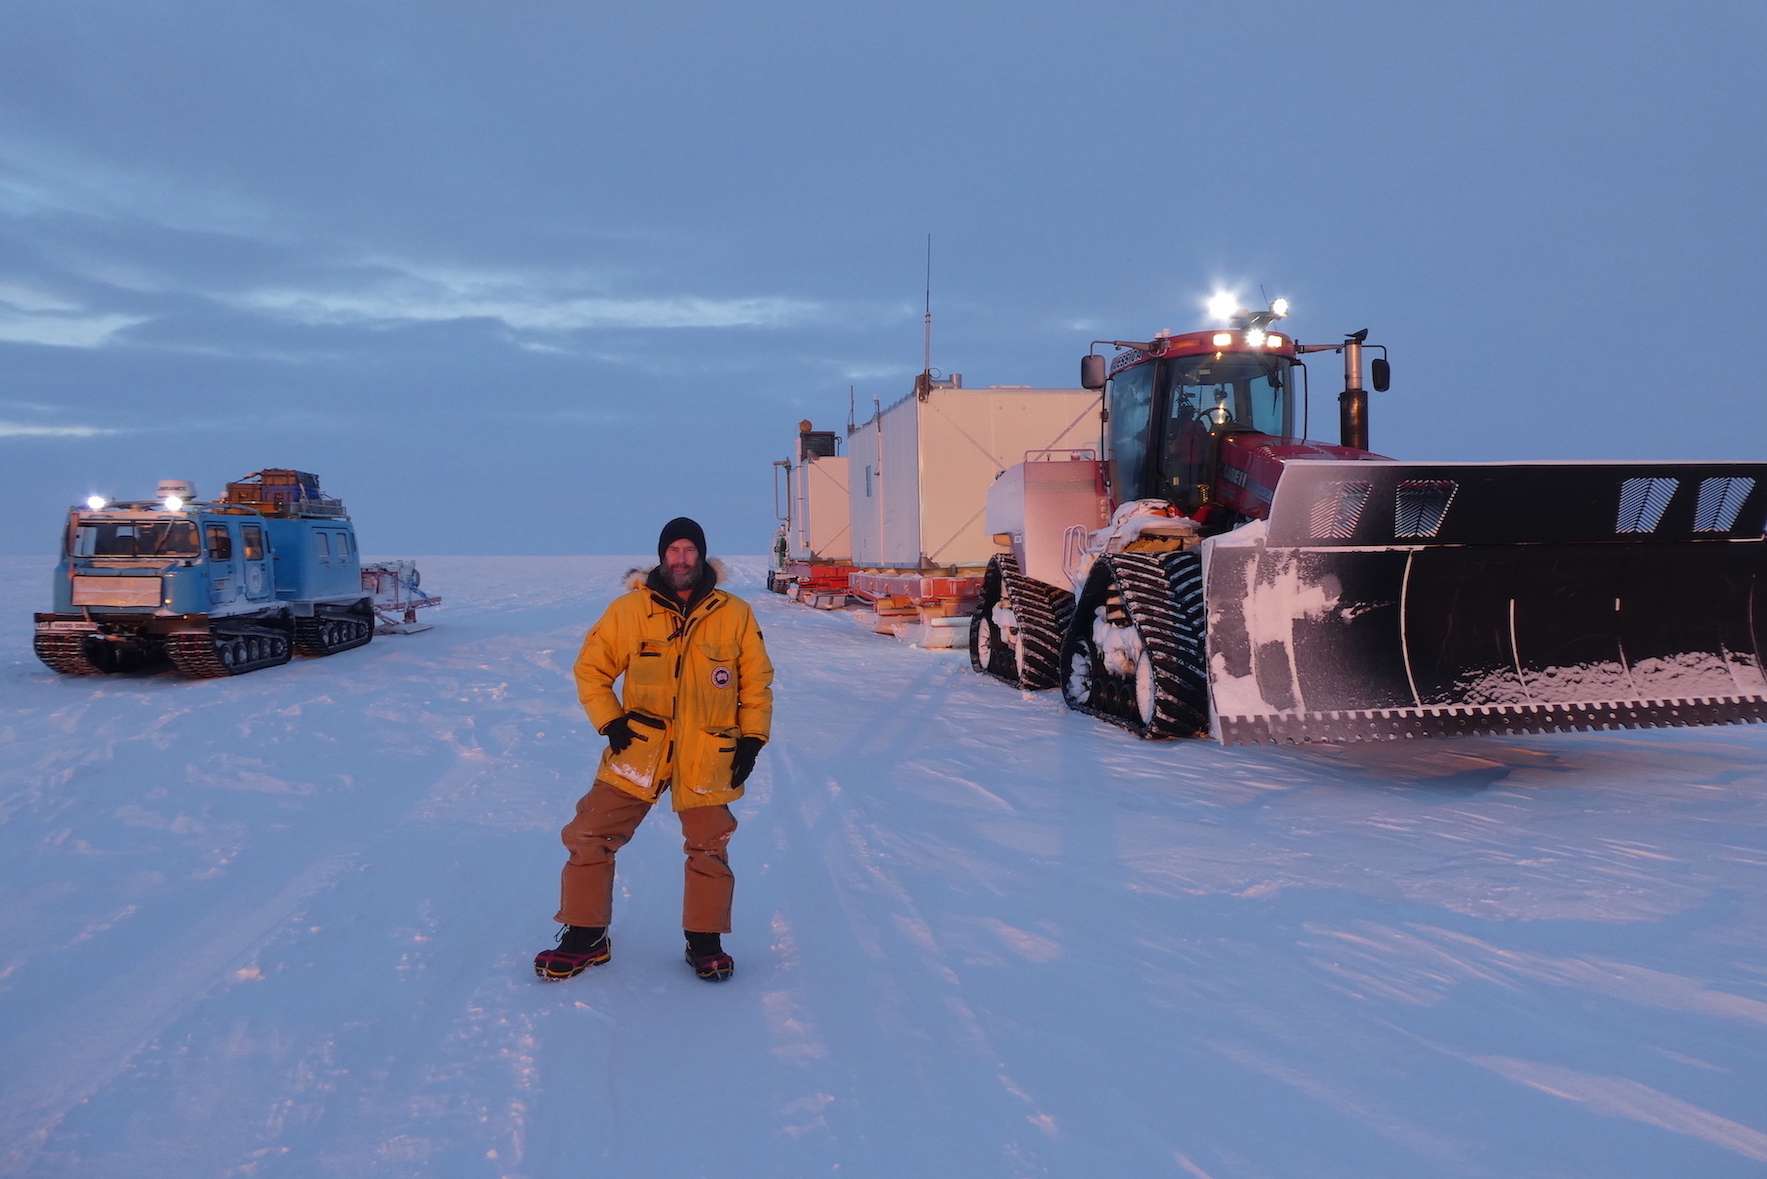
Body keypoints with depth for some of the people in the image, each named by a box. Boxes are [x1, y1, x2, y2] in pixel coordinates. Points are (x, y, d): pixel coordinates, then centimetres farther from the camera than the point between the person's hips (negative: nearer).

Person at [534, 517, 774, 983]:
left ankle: (705, 941, 26)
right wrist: (609, 722, -3)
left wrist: (751, 741, 1)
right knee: (590, 837, 0)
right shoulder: (630, 610, -3)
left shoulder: (734, 615, -1)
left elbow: (757, 682, 7)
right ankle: (585, 937, 16)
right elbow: (591, 668, 6)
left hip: (706, 757, 0)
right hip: (637, 750, 0)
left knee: (709, 849, 7)